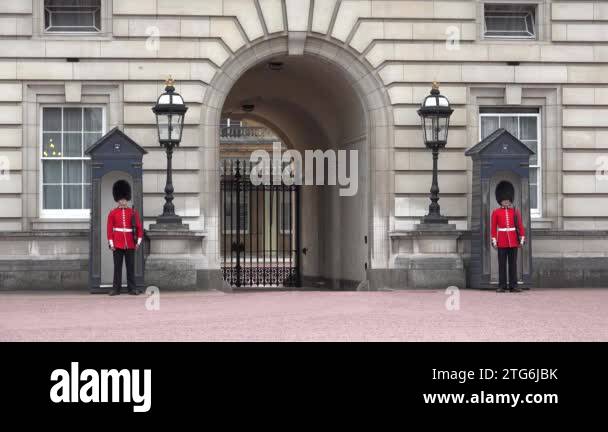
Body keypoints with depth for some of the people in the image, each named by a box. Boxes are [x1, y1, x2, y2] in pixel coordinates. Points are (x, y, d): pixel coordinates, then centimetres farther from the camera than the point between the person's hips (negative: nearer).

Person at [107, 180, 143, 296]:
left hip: (130, 245, 1)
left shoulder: (133, 212, 6)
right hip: (117, 245, -1)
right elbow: (110, 229, 1)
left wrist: (138, 241, -2)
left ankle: (132, 288, 6)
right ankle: (116, 288, 5)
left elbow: (139, 227, 6)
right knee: (117, 267, 2)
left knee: (131, 267, 3)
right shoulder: (112, 213, 4)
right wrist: (111, 243, -5)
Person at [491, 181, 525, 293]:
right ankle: (502, 286, 3)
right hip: (502, 242, -1)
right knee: (502, 264, 0)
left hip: (513, 241, 1)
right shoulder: (496, 212, 4)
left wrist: (522, 239, 0)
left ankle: (513, 286, 4)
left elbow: (520, 226, 7)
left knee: (513, 264, 2)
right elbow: (493, 228, 2)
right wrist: (494, 241, -5)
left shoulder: (516, 212, 8)